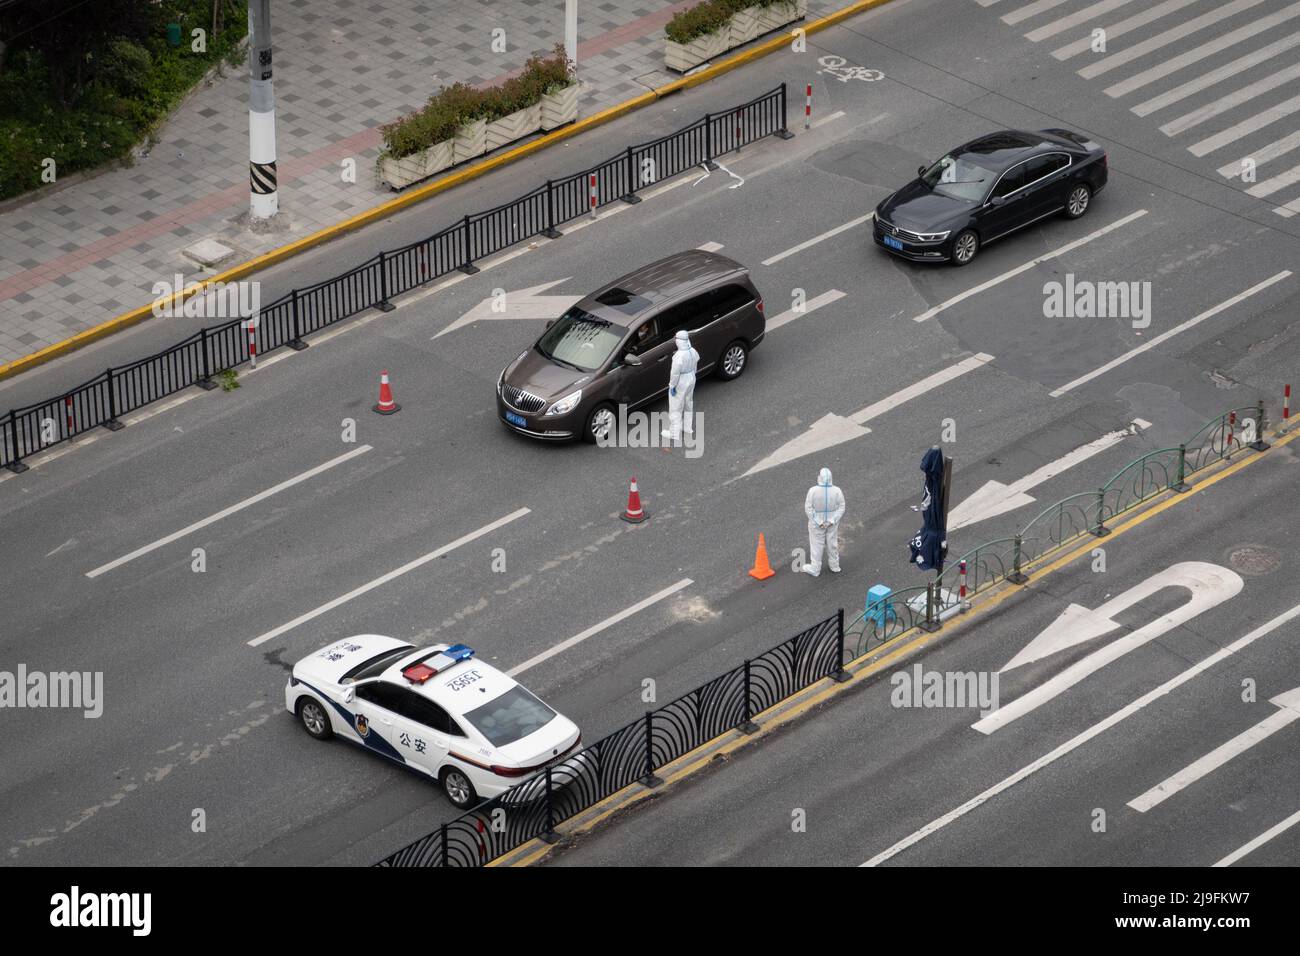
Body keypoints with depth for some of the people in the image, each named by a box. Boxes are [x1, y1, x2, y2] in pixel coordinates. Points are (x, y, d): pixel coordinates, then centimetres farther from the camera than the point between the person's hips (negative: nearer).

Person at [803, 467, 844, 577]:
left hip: (816, 522, -2)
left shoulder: (813, 491, -23)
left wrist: (818, 522, -13)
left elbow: (808, 508, -19)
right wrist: (832, 521, -10)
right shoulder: (837, 491, -17)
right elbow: (841, 508, -12)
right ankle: (834, 566, 35)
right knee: (832, 542, 20)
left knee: (816, 544, 13)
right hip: (832, 522, 2)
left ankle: (815, 569, 25)